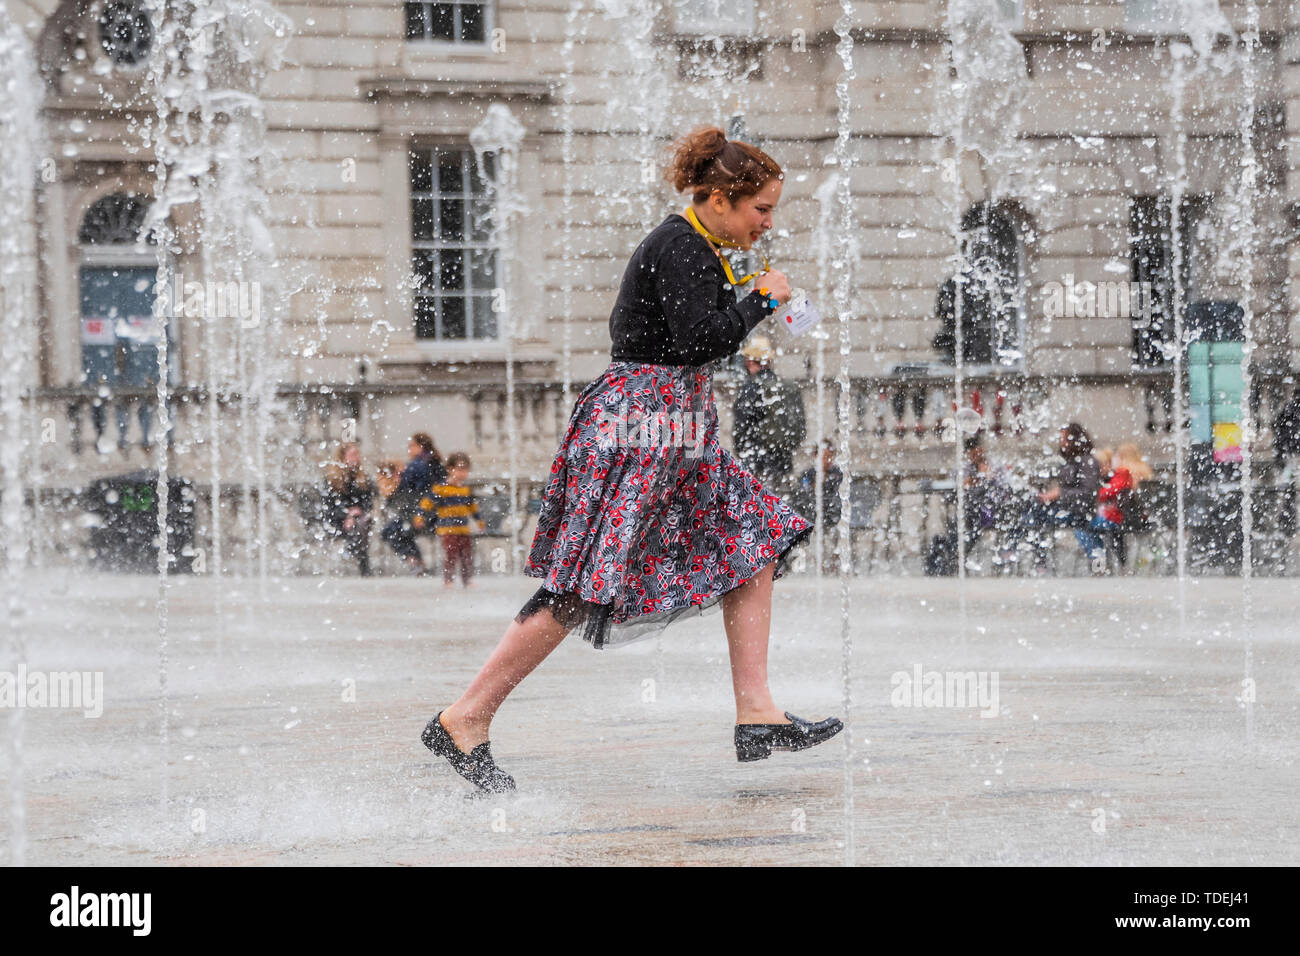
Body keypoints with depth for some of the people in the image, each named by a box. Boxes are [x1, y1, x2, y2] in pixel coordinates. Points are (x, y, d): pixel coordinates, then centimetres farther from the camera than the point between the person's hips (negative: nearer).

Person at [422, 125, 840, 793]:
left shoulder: (691, 249, 17)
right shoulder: (681, 248, -13)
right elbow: (701, 340, -24)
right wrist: (761, 300, -8)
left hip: (672, 432, 11)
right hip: (640, 426, -11)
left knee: (753, 542, 6)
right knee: (585, 586, -12)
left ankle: (756, 715, 2)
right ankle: (465, 719, -8)